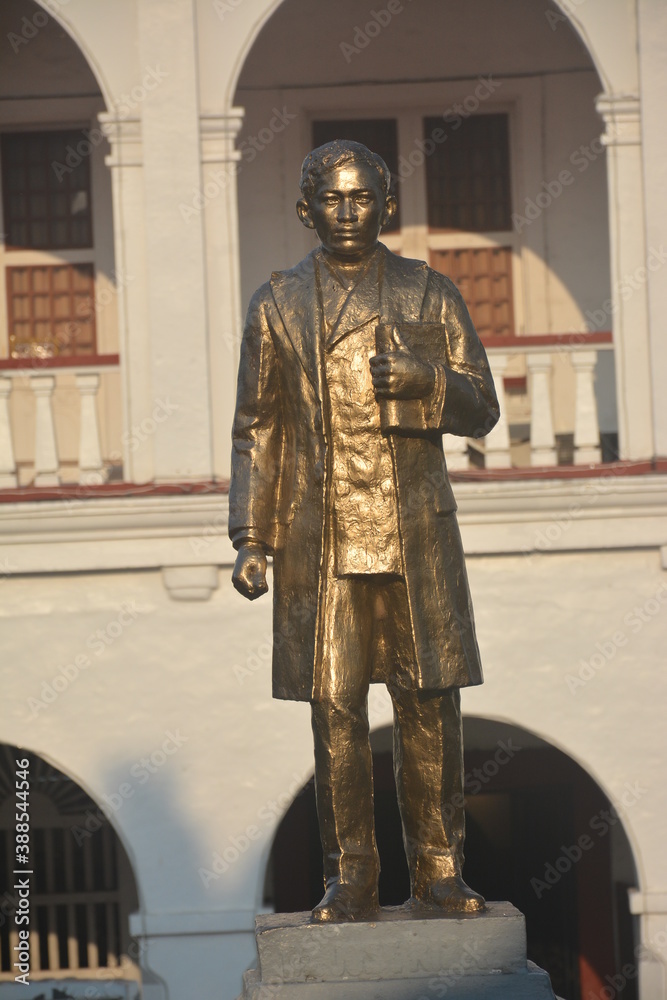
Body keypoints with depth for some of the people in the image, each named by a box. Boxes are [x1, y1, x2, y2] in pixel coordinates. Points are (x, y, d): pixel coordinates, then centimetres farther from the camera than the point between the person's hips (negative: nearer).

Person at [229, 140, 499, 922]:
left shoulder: (430, 295, 8)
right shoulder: (277, 305, 8)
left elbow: (480, 411, 6)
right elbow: (256, 429, 8)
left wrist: (422, 378, -15)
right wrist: (250, 541, 0)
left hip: (417, 535, 0)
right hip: (318, 537, 0)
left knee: (430, 704, -1)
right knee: (335, 710, -1)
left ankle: (438, 870, 9)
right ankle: (350, 880, 6)